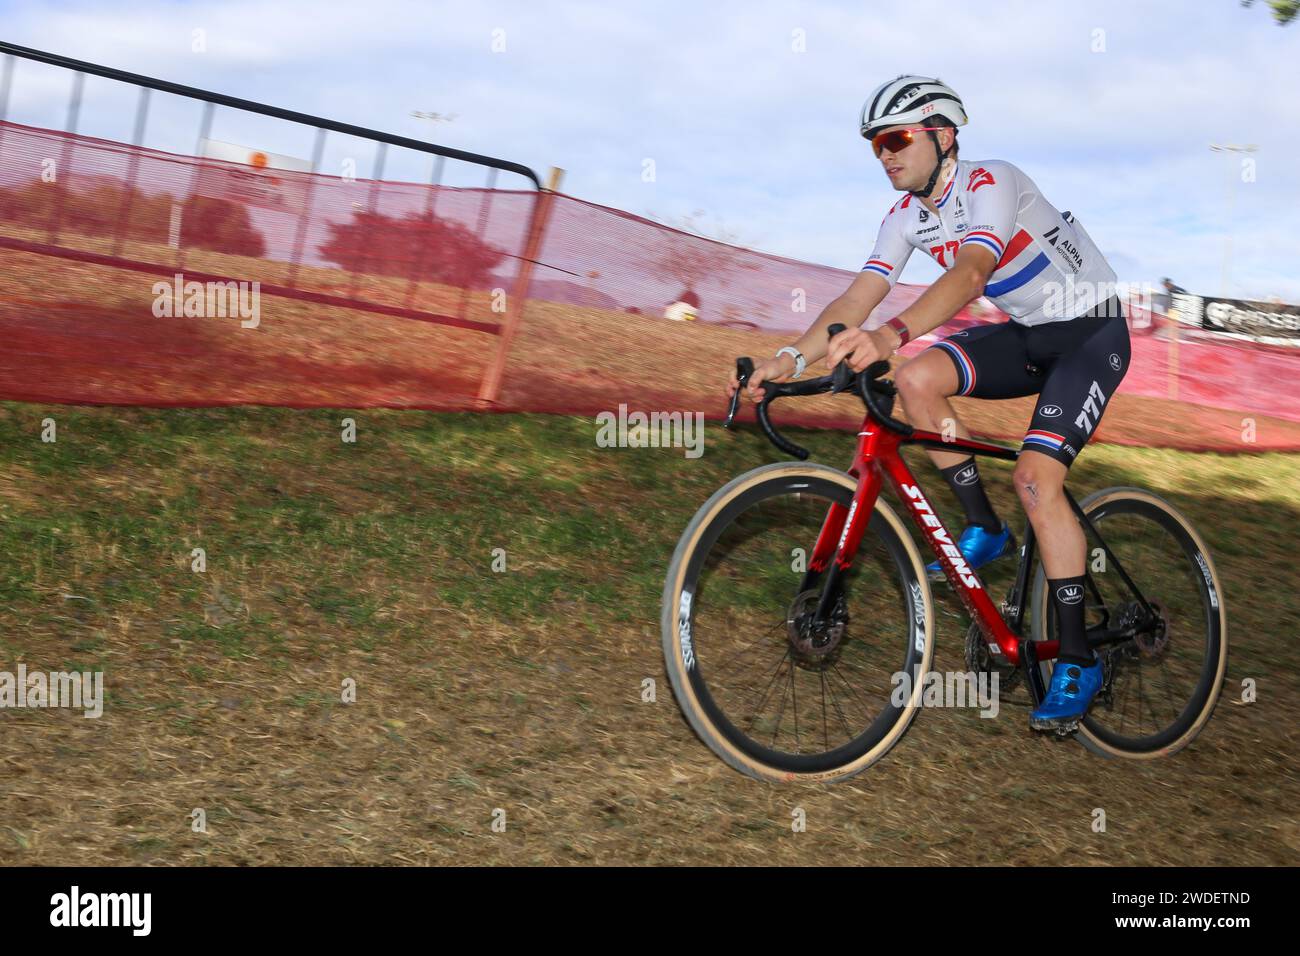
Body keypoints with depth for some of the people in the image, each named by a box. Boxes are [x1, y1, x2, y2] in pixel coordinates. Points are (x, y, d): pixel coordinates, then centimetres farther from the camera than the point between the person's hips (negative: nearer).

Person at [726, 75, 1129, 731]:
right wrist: (790, 359, -24)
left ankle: (1077, 661, -12)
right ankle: (984, 530, -1)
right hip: (1026, 334, 7)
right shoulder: (907, 216, -1)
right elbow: (856, 300, -8)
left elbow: (969, 272, -43)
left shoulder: (991, 185, -25)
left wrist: (891, 335, -59)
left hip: (1091, 331, -7)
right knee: (917, 381, -17)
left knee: (1035, 476, -22)